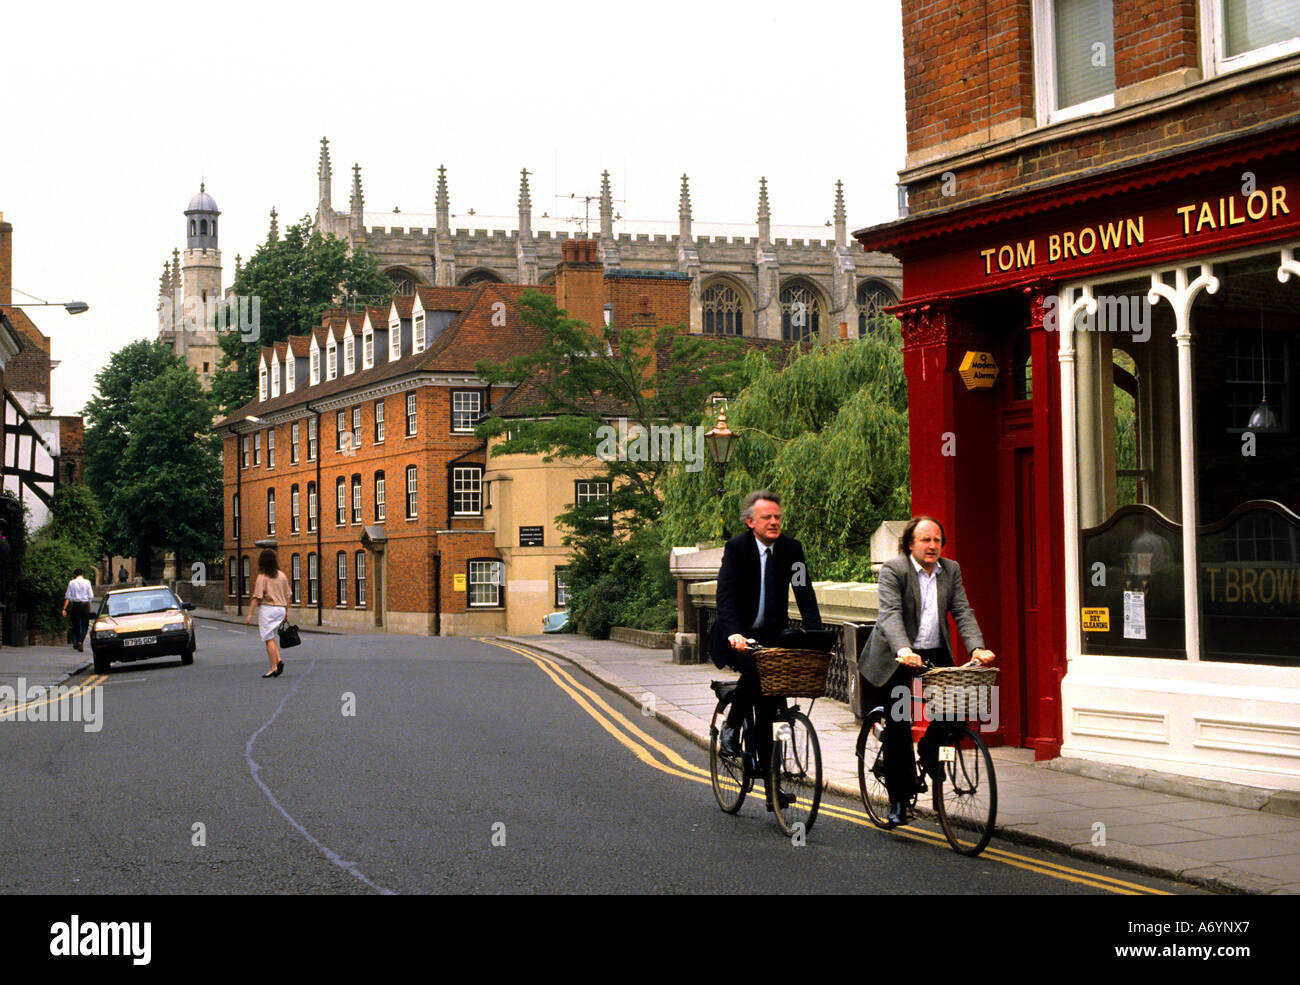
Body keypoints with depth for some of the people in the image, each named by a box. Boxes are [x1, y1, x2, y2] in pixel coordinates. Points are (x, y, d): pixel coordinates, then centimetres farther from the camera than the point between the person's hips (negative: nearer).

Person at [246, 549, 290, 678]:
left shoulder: (262, 577, -9)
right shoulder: (282, 576, 7)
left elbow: (257, 597, -13)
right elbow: (287, 596, 12)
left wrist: (250, 614, -10)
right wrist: (286, 613, 22)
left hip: (267, 608, -5)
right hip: (281, 609, 5)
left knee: (269, 639, -3)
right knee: (274, 637, 17)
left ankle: (273, 667, -6)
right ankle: (278, 660, -3)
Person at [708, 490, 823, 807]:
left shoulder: (791, 548, -2)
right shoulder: (736, 548, -12)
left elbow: (804, 593, -6)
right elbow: (726, 595, -22)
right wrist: (734, 634, -39)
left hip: (772, 634, 4)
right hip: (738, 636, -3)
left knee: (770, 705, -4)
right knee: (754, 669, -35)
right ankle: (731, 728, -8)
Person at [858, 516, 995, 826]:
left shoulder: (951, 570, 5)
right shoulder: (893, 570, -13)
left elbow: (963, 612, -1)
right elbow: (889, 614, -24)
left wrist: (977, 648, -18)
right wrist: (904, 651, -41)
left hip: (936, 654, 5)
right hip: (896, 657, -5)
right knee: (898, 725, -5)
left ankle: (930, 750, 18)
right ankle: (899, 798, 6)